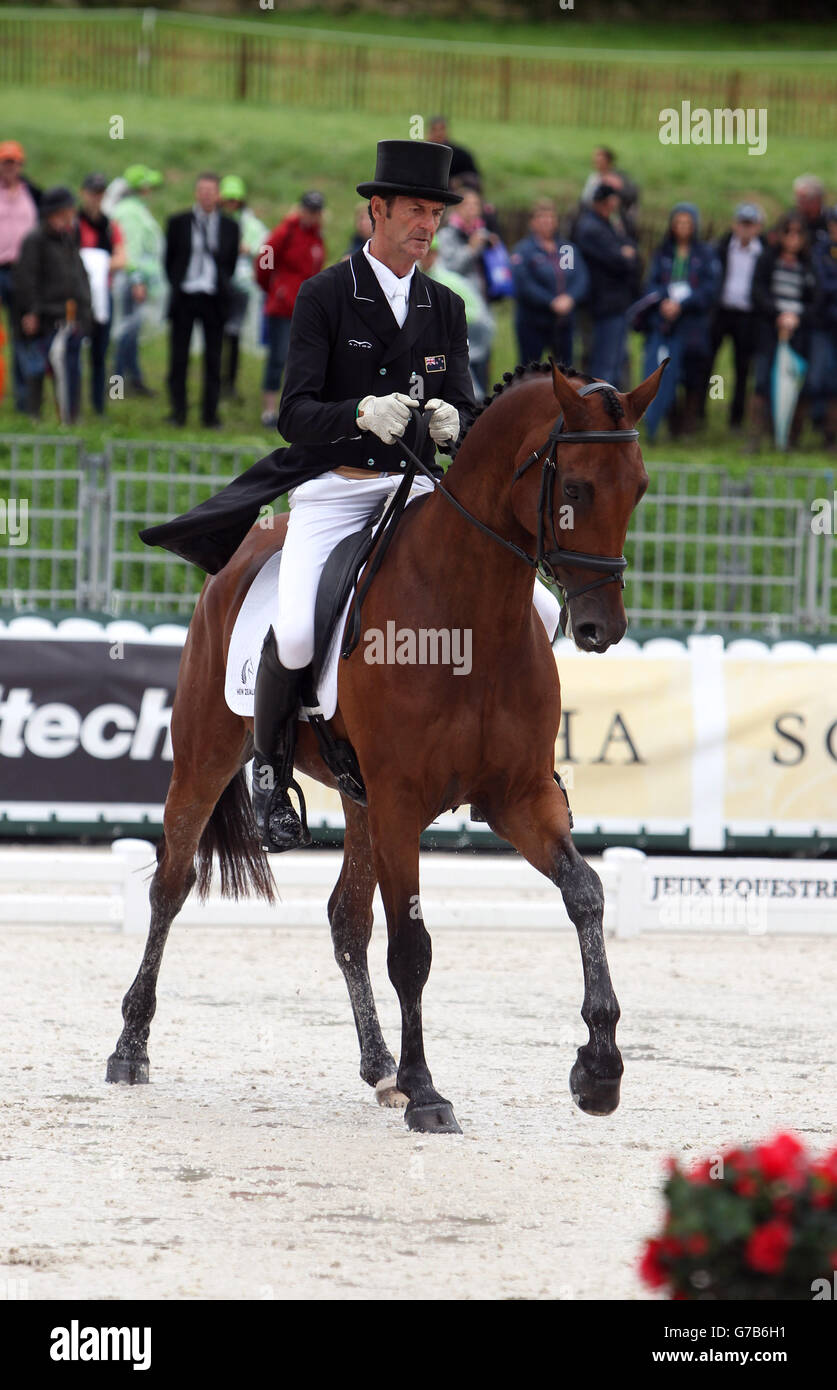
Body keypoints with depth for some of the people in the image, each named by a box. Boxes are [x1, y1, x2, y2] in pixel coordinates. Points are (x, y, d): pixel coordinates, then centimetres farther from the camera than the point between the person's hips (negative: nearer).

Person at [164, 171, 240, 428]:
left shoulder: (230, 227, 7)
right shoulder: (178, 223, 5)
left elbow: (231, 263, 13)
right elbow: (169, 260, 10)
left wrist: (223, 286, 5)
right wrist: (176, 285, 4)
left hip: (214, 299, 0)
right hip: (184, 298, 0)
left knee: (213, 359, 1)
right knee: (179, 357, 1)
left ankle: (210, 414, 6)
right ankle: (178, 412, 8)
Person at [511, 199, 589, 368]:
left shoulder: (569, 249, 11)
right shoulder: (523, 250, -4)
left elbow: (582, 278, 3)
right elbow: (523, 284, -14)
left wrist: (570, 298, -16)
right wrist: (551, 302, -19)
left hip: (563, 322, 4)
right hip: (532, 323, -4)